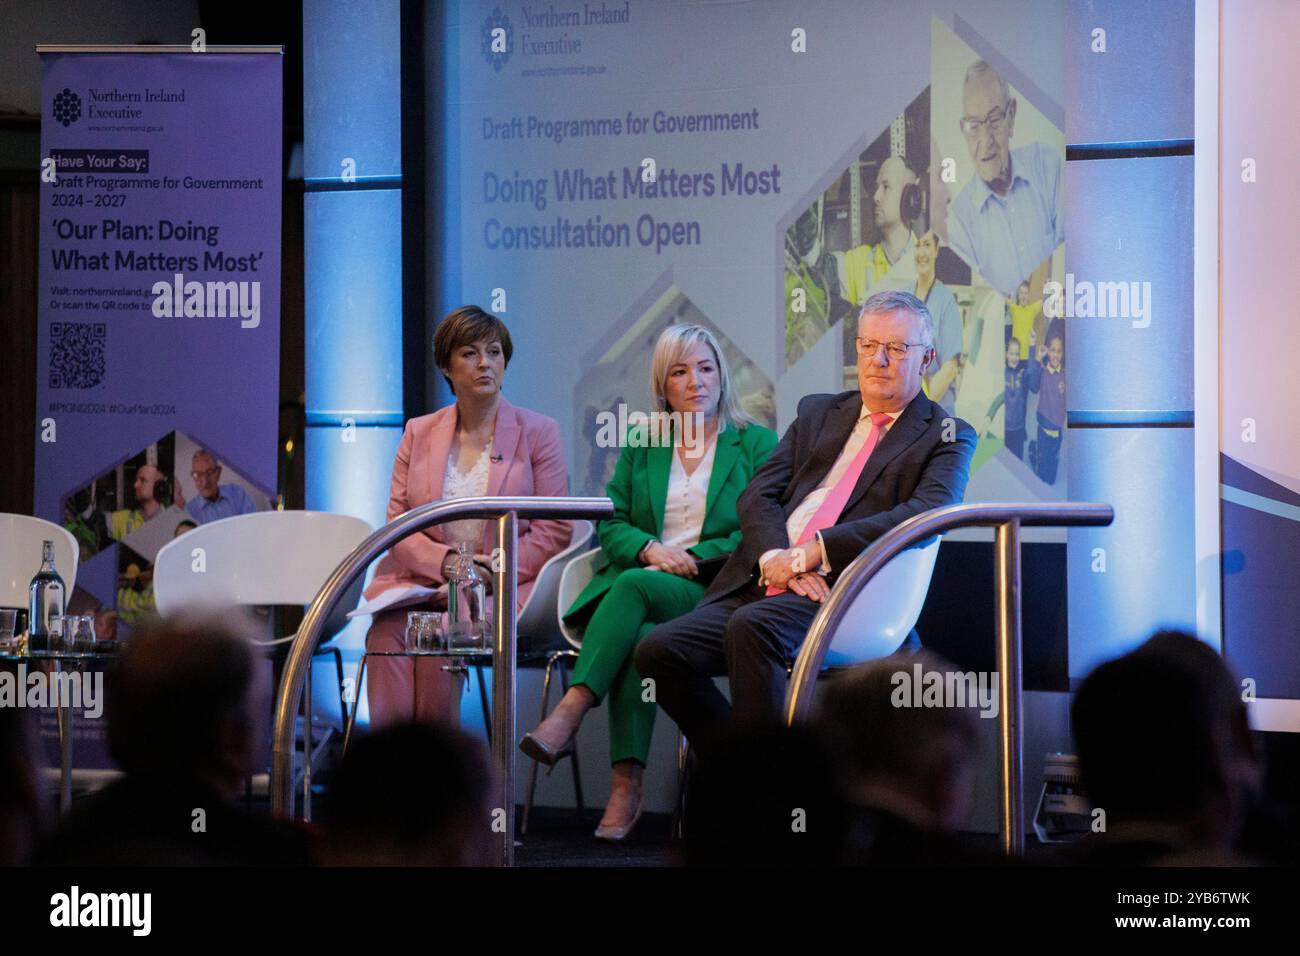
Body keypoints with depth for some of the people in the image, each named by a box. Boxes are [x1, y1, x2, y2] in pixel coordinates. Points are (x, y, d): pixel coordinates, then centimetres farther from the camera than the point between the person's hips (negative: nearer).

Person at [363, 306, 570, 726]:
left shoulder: (538, 432, 7)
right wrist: (447, 562, -11)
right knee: (386, 631, -30)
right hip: (422, 579, 3)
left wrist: (487, 574, -12)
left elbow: (553, 532, 1)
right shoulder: (418, 433, 16)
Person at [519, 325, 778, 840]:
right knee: (639, 638, -34)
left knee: (634, 586, -35)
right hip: (637, 579, 3)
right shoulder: (640, 445, 20)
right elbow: (611, 523, 13)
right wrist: (650, 549, -9)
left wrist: (692, 558, -12)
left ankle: (570, 712, -44)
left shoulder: (757, 444, 10)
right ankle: (626, 787, -43)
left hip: (710, 593, -2)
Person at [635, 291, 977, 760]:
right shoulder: (818, 413, 25)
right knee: (659, 650, -15)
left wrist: (813, 551, -17)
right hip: (762, 583, 6)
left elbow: (926, 513, -10)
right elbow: (758, 495, 14)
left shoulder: (947, 437, 10)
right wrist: (773, 557, -10)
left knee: (752, 626, -35)